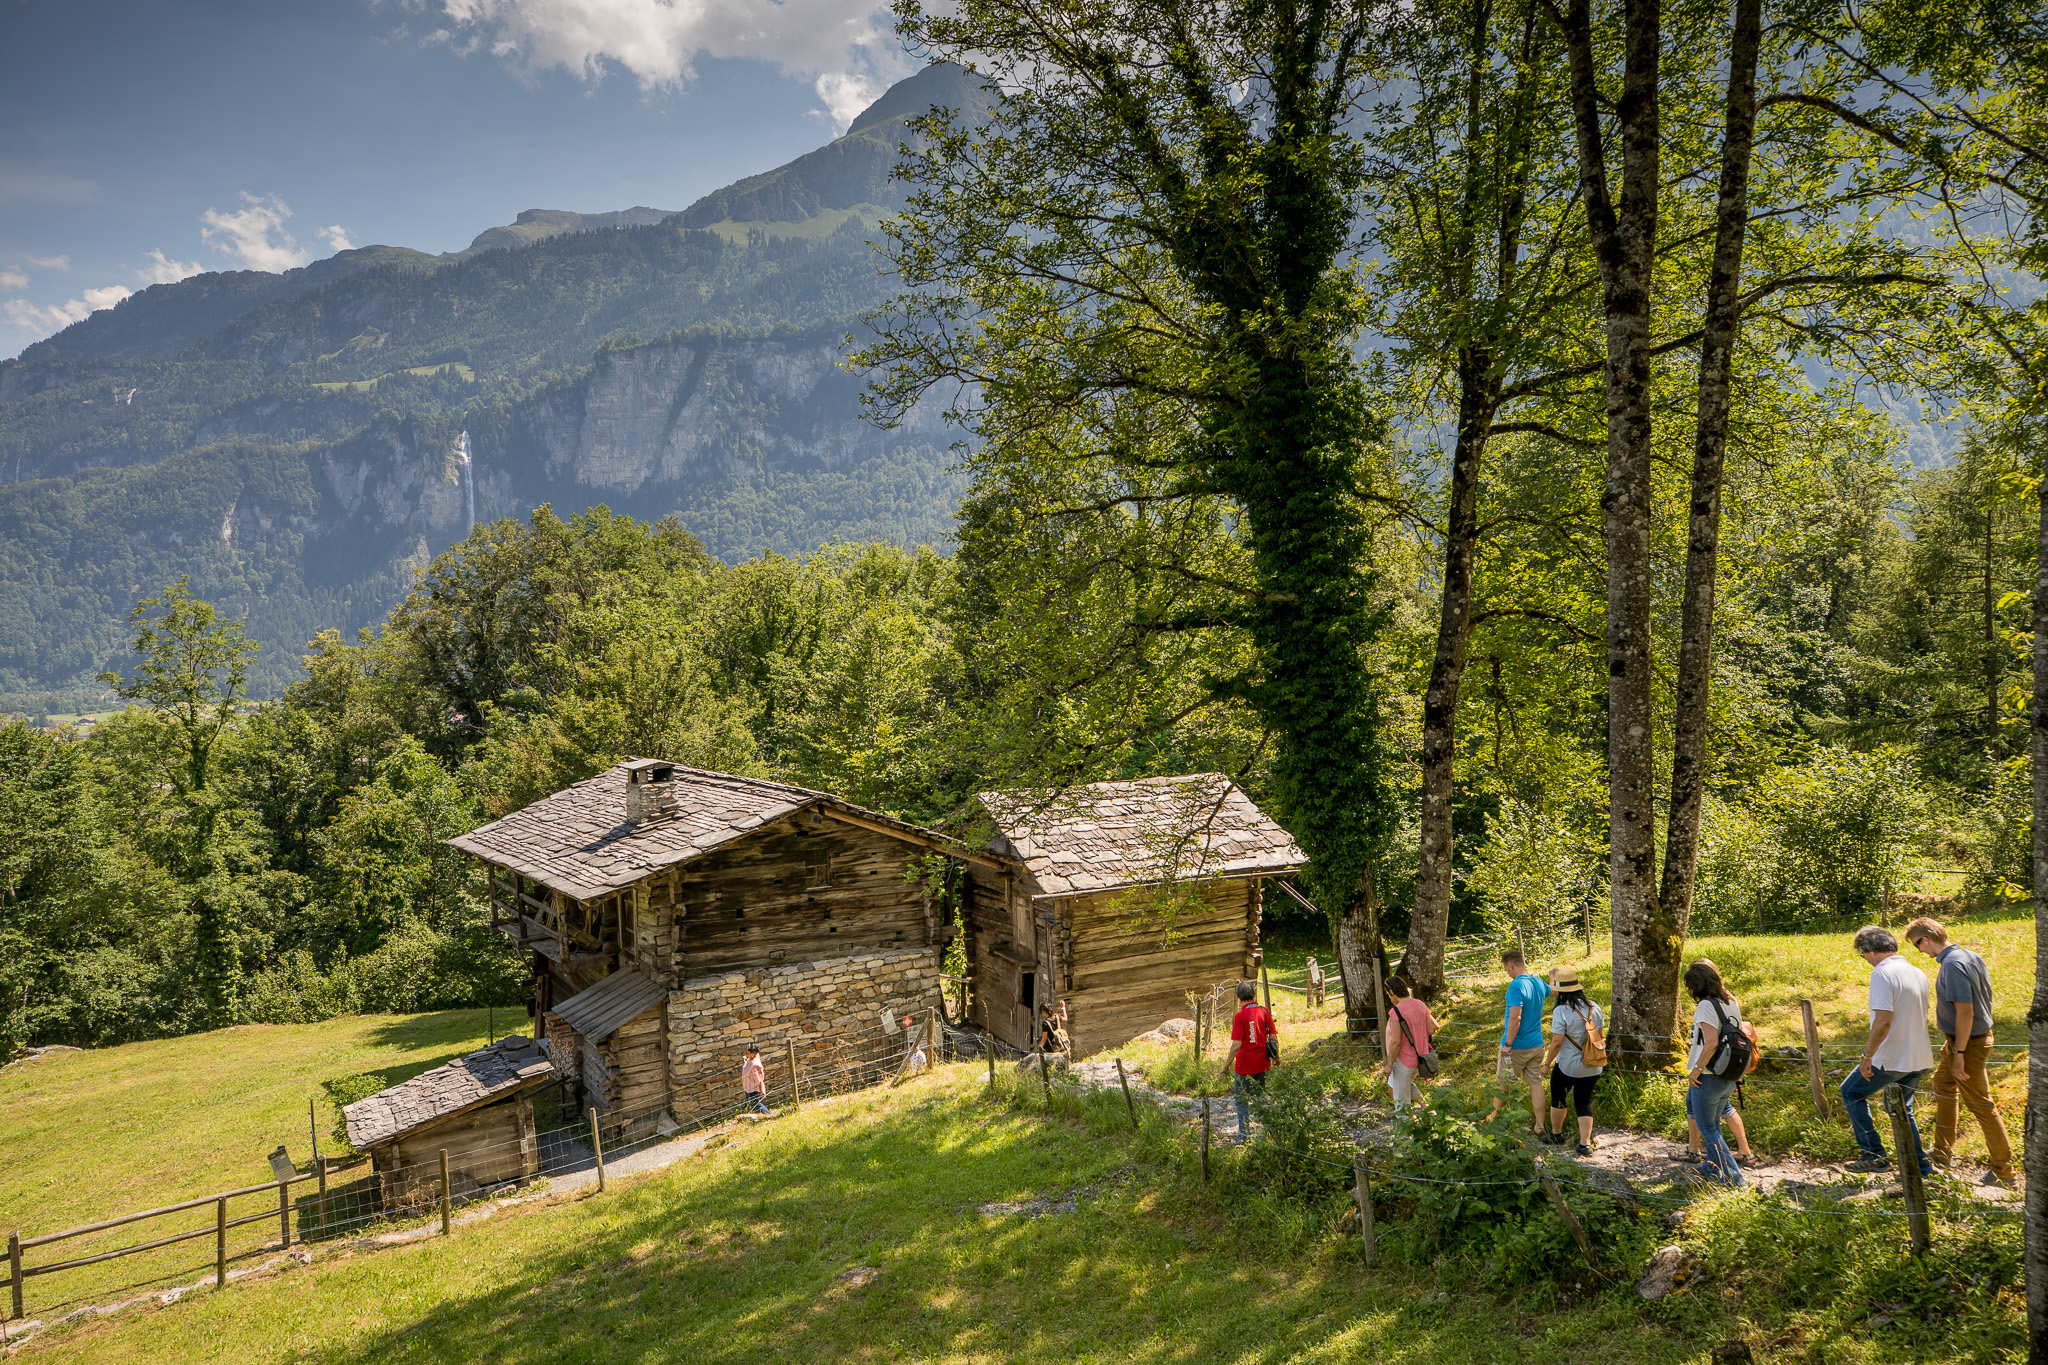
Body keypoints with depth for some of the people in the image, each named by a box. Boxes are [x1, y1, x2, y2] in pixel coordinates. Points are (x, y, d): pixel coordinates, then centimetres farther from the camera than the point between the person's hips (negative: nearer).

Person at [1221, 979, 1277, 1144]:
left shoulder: (1240, 1016, -16)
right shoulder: (1264, 1011, -2)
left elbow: (1237, 1044, -19)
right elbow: (1273, 1037, 1)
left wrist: (1227, 1064, -10)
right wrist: (1274, 1057, 16)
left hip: (1244, 1064, -5)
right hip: (1262, 1063, 5)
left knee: (1242, 1100, 8)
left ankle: (1244, 1135, 7)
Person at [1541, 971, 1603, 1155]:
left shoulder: (1561, 1011, -20)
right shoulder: (1594, 1007, -2)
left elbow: (1557, 1042, -20)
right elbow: (1599, 1035, 8)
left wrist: (1547, 1062, -7)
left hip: (1567, 1066, -5)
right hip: (1592, 1067, 5)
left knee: (1558, 1098, 18)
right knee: (1584, 1102, 13)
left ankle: (1556, 1135, 32)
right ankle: (1585, 1143, 6)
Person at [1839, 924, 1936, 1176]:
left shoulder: (1882, 973, -18)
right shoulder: (1917, 972, 10)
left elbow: (1883, 1021, -25)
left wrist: (1867, 1056, -17)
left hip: (1892, 1059, -8)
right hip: (1919, 1059, 8)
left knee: (1851, 1092, 11)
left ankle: (1874, 1155, 9)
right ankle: (1922, 1168, 21)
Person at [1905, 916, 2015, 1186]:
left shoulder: (1953, 965, -26)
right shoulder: (1970, 956, 4)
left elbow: (1965, 1012, -27)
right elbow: (1982, 1000, 12)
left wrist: (1959, 1055, -22)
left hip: (1968, 1043, -10)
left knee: (1980, 1105, 0)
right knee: (1942, 1085, 24)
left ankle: (2004, 1172, 11)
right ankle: (1942, 1154, 36)